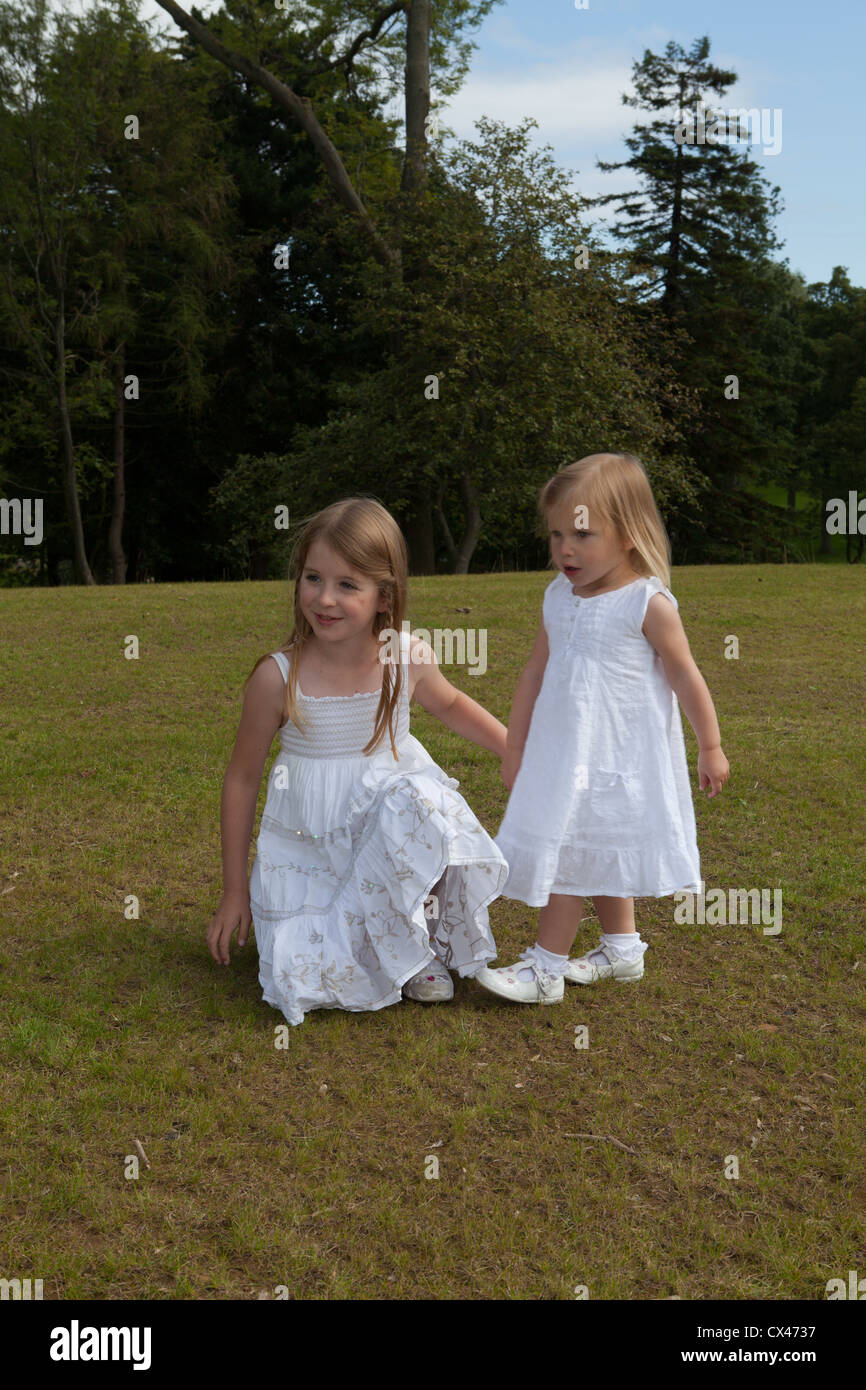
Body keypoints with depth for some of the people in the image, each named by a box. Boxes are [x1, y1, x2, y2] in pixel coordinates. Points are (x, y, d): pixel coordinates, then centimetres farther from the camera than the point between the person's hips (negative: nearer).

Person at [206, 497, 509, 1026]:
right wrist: (235, 891, 2)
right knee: (312, 981, -17)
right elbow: (243, 778, -3)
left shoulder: (409, 659, -10)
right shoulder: (278, 678, -16)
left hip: (392, 821, 1)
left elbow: (449, 705, 16)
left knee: (415, 806, -35)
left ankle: (424, 942, -7)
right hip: (310, 843, -1)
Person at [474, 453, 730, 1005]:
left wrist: (711, 748, 0)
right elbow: (535, 675, 9)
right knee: (597, 857, 18)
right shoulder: (558, 598, 2)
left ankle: (547, 968, 7)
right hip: (563, 753, 6)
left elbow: (686, 679, -7)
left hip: (619, 758, -6)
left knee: (570, 853, -4)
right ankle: (623, 947, 36)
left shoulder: (648, 604, -15)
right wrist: (515, 750, 13)